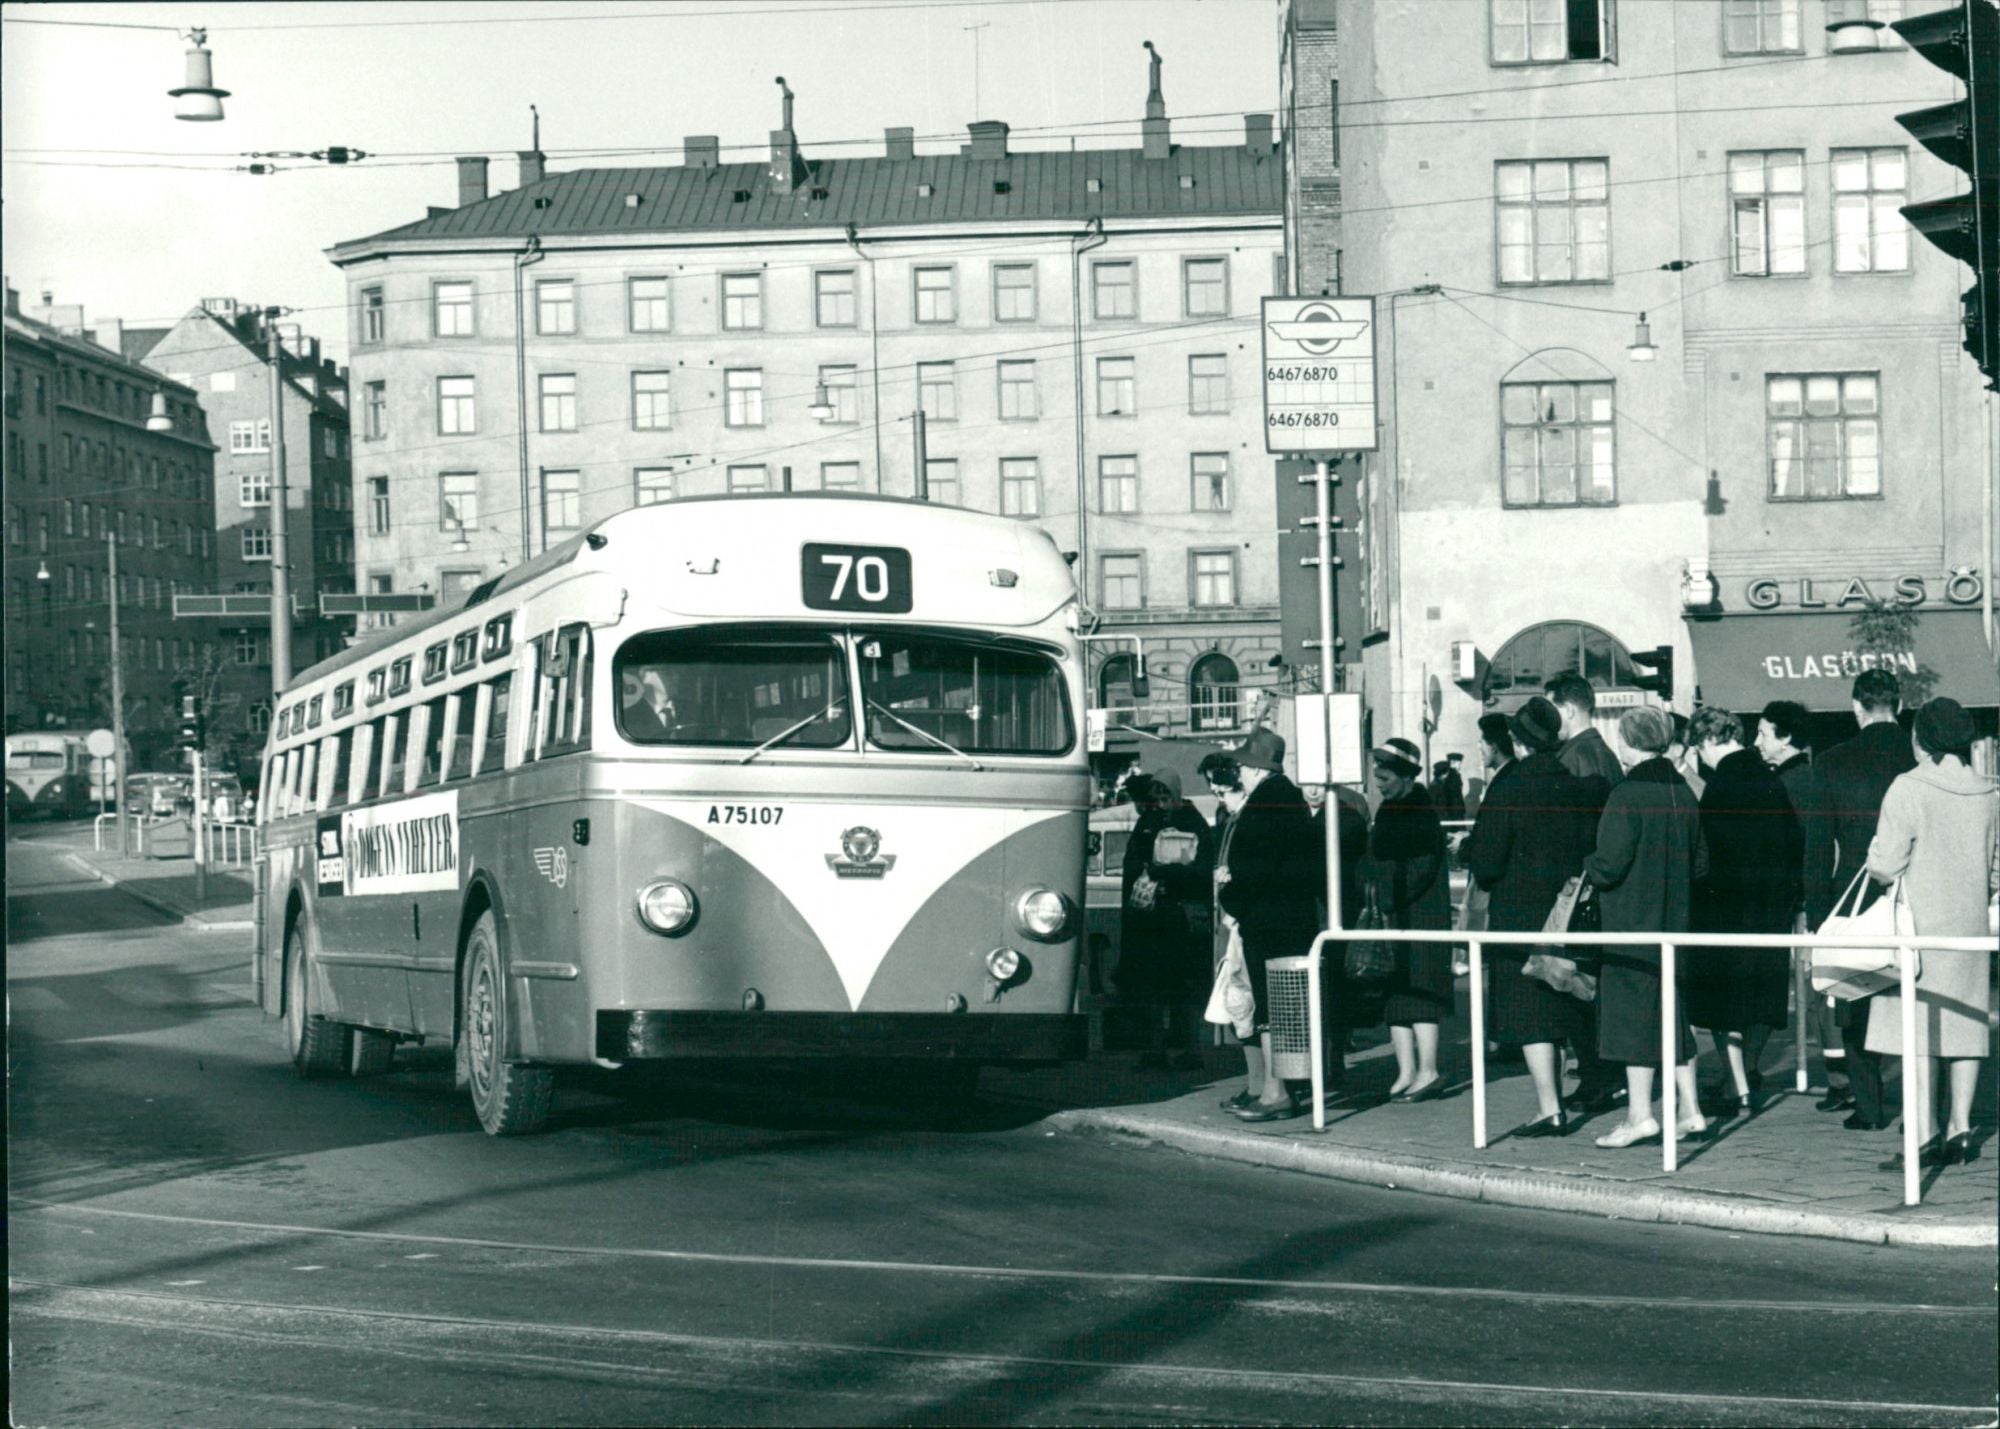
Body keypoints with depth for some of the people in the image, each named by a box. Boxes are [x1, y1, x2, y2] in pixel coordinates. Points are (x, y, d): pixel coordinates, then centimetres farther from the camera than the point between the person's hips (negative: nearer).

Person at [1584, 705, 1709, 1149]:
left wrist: (1586, 868, 1)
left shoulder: (1628, 795, -16)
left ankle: (1640, 1114, -5)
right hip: (1675, 921, 8)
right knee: (1672, 1012, 13)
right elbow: (1700, 862, 14)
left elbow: (1609, 866, -19)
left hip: (1632, 926, -8)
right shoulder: (1683, 792, 7)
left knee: (1632, 1011, -3)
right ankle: (1689, 1111, 16)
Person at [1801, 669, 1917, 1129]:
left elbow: (1818, 848, -3)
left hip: (1855, 899, -1)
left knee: (1857, 1008, 8)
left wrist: (1816, 916, 3)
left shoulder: (1832, 763, -5)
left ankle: (1868, 1105, 8)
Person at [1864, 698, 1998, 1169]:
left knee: (1919, 1027, -5)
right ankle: (1960, 1127, 11)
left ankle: (1924, 1136, -9)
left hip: (1922, 921, -5)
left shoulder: (1909, 789, -12)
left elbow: (1885, 865, -12)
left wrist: (1875, 864, 9)